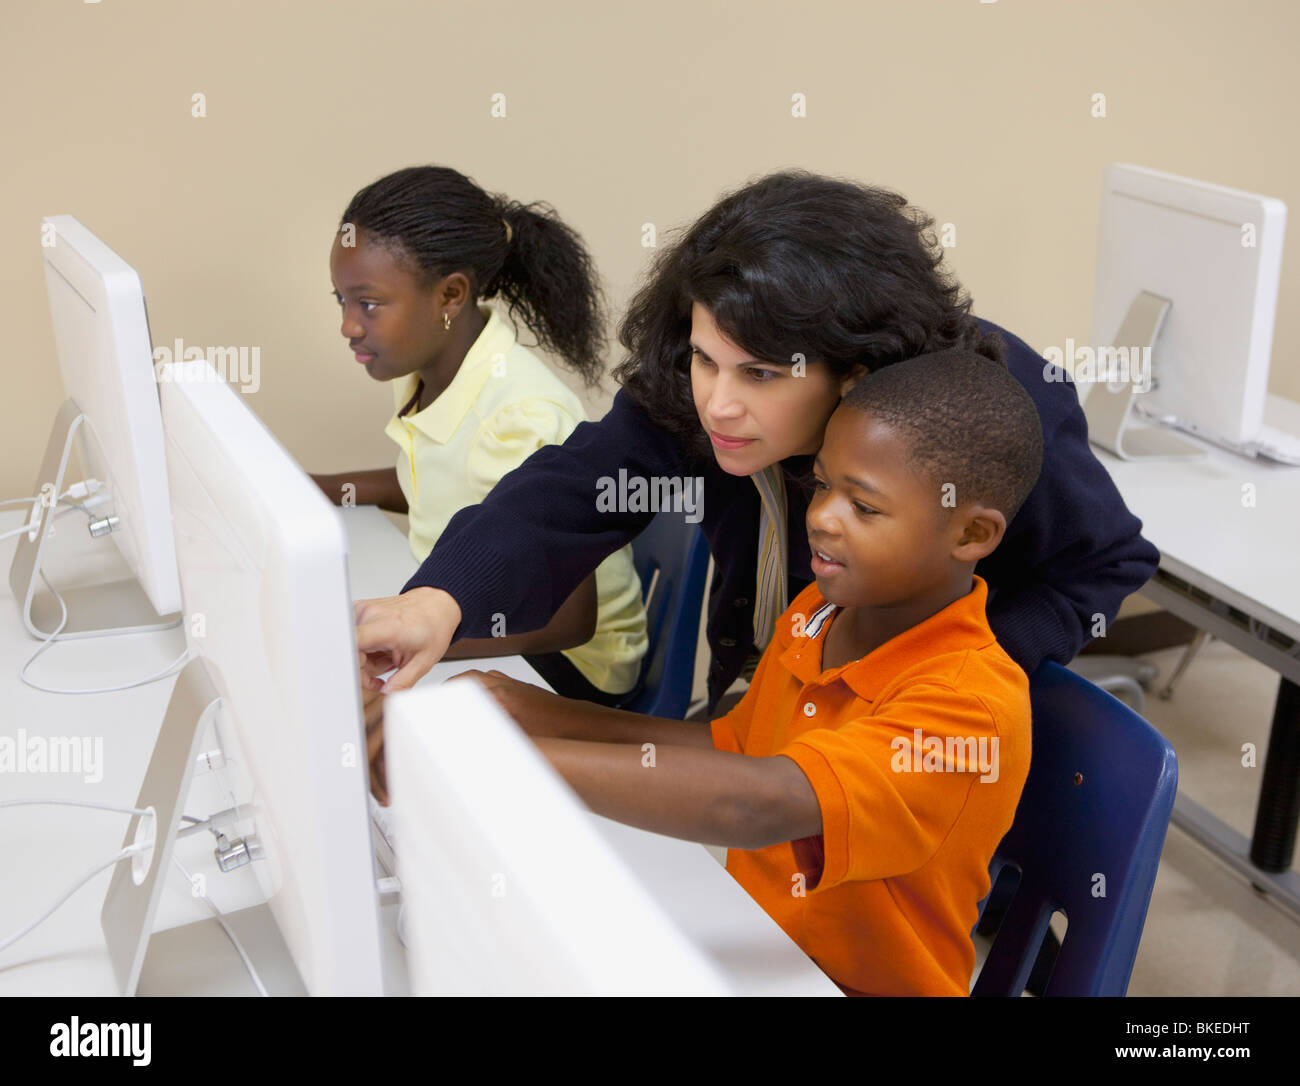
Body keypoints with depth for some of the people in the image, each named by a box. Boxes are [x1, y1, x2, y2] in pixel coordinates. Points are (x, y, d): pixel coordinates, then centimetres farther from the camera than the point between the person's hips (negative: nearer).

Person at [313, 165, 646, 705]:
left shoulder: (523, 418, -28)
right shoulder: (425, 370, -3)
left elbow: (566, 620, -27)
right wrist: (323, 489, 4)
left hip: (563, 660, -8)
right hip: (463, 607, 8)